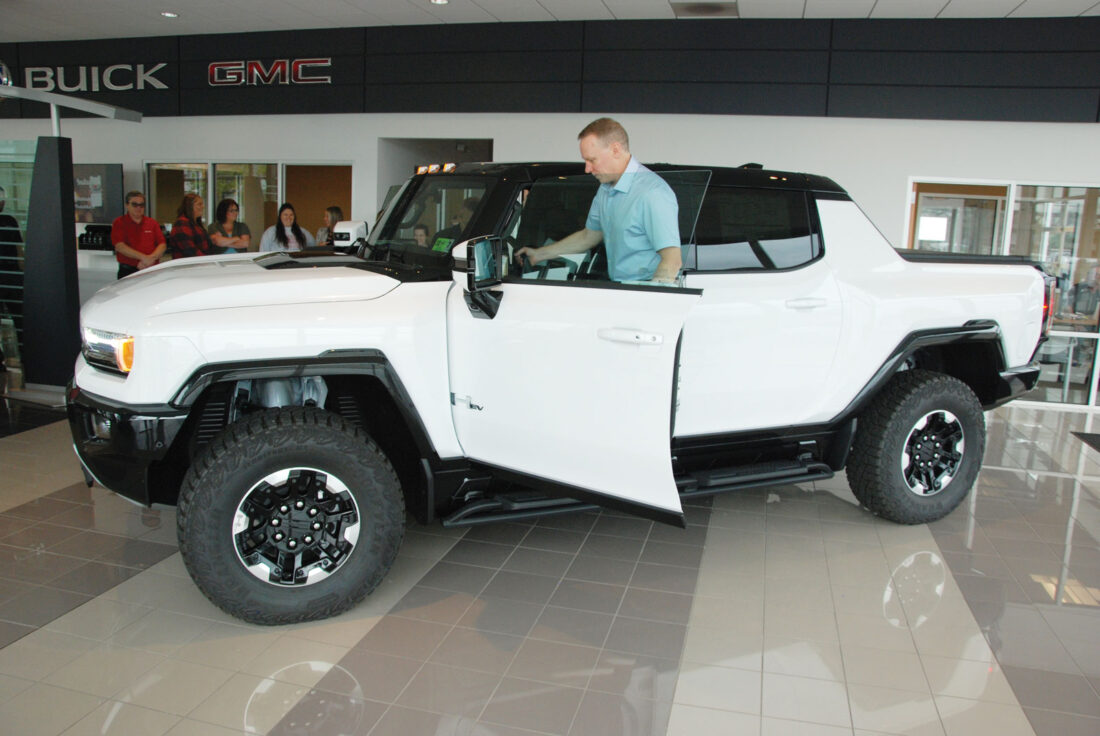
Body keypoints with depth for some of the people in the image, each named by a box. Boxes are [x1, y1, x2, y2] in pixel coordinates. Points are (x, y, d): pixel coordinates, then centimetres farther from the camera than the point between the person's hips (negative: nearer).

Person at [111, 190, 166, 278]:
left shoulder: (152, 223, 15)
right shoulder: (119, 223, 6)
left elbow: (162, 245, 7)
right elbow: (119, 246, -7)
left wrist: (151, 258, -12)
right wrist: (143, 257, -15)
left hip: (152, 271, 2)